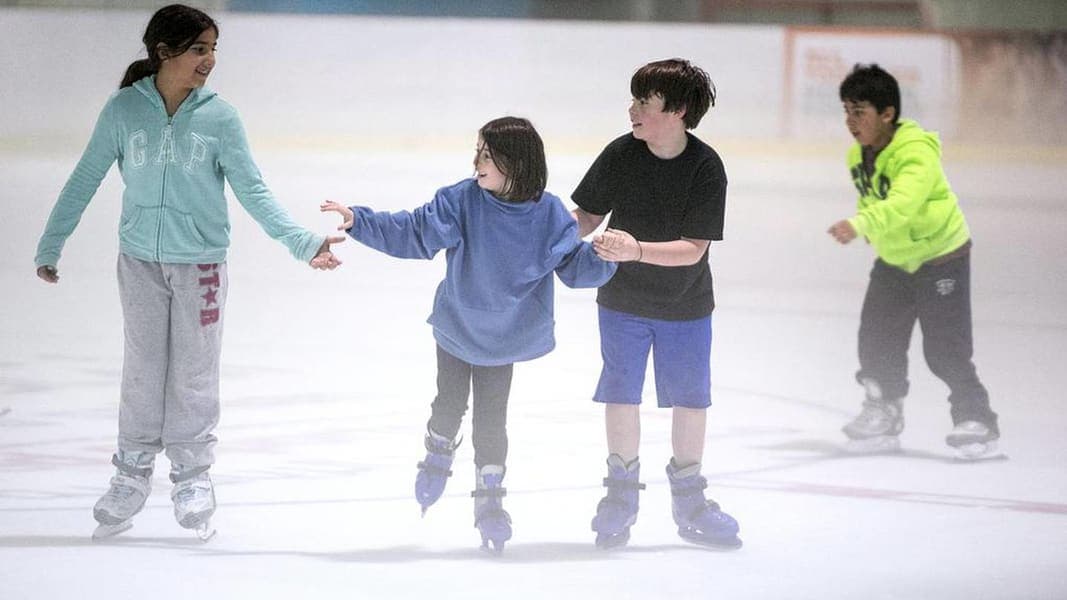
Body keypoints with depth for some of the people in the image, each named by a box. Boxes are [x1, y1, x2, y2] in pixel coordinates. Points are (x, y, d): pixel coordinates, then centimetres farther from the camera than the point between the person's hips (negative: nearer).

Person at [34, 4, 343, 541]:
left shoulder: (220, 118, -9)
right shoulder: (124, 110, -9)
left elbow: (252, 191, -7)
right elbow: (84, 181, -1)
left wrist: (301, 242, -17)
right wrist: (50, 247, 1)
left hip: (201, 263, 0)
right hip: (141, 260, 0)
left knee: (194, 376, 6)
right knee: (143, 373, 8)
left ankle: (192, 477, 20)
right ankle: (132, 475, 21)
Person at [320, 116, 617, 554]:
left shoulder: (549, 214, -16)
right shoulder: (462, 201, -17)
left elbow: (574, 266, -15)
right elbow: (411, 232, -17)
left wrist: (604, 255, -34)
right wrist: (358, 221, -27)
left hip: (504, 337, 0)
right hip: (457, 328, 0)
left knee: (491, 419, 9)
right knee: (449, 403, 14)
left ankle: (489, 500, 22)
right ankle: (437, 459, 38)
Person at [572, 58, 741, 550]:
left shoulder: (705, 168, -21)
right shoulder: (620, 154, -13)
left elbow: (693, 249, -25)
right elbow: (588, 215, -2)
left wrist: (637, 250, -38)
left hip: (685, 306, -1)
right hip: (623, 299, 1)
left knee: (691, 398, 7)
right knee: (622, 393, 2)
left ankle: (688, 500, 23)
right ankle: (621, 493, 20)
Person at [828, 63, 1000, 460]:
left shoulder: (916, 152, -29)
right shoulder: (858, 156, -3)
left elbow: (903, 203, -46)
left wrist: (860, 224, -57)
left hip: (941, 258, -7)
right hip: (893, 260, 7)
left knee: (944, 349, -9)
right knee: (876, 341, 7)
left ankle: (975, 420, 5)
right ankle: (883, 416, 22)